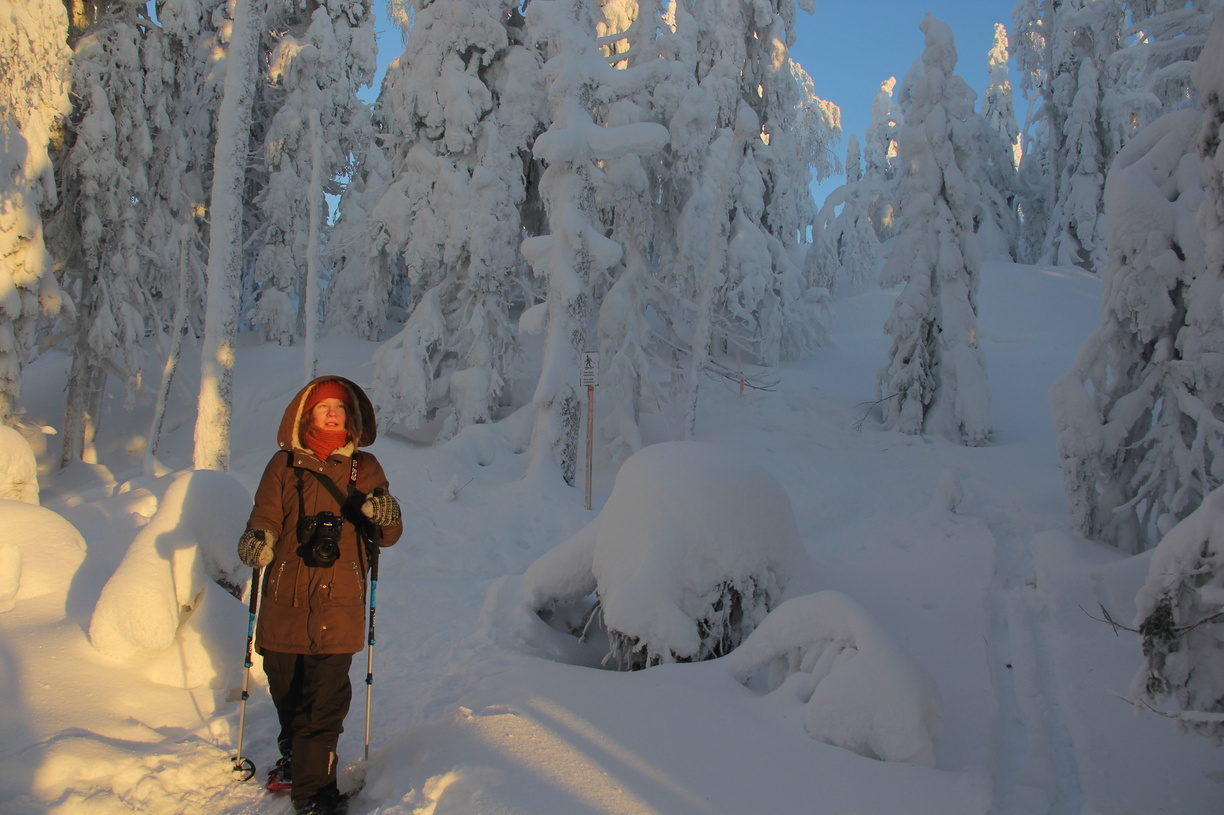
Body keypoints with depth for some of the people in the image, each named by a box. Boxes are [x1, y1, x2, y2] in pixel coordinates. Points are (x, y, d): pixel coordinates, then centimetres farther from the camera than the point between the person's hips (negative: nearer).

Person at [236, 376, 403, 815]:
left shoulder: (365, 469, 8)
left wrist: (385, 518, -19)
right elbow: (266, 513, 3)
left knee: (326, 693, -8)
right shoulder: (284, 465, 10)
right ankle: (294, 755, 40)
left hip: (337, 601, -2)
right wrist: (257, 537, -20)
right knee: (283, 685, 14)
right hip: (284, 598, 2)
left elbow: (385, 537, 5)